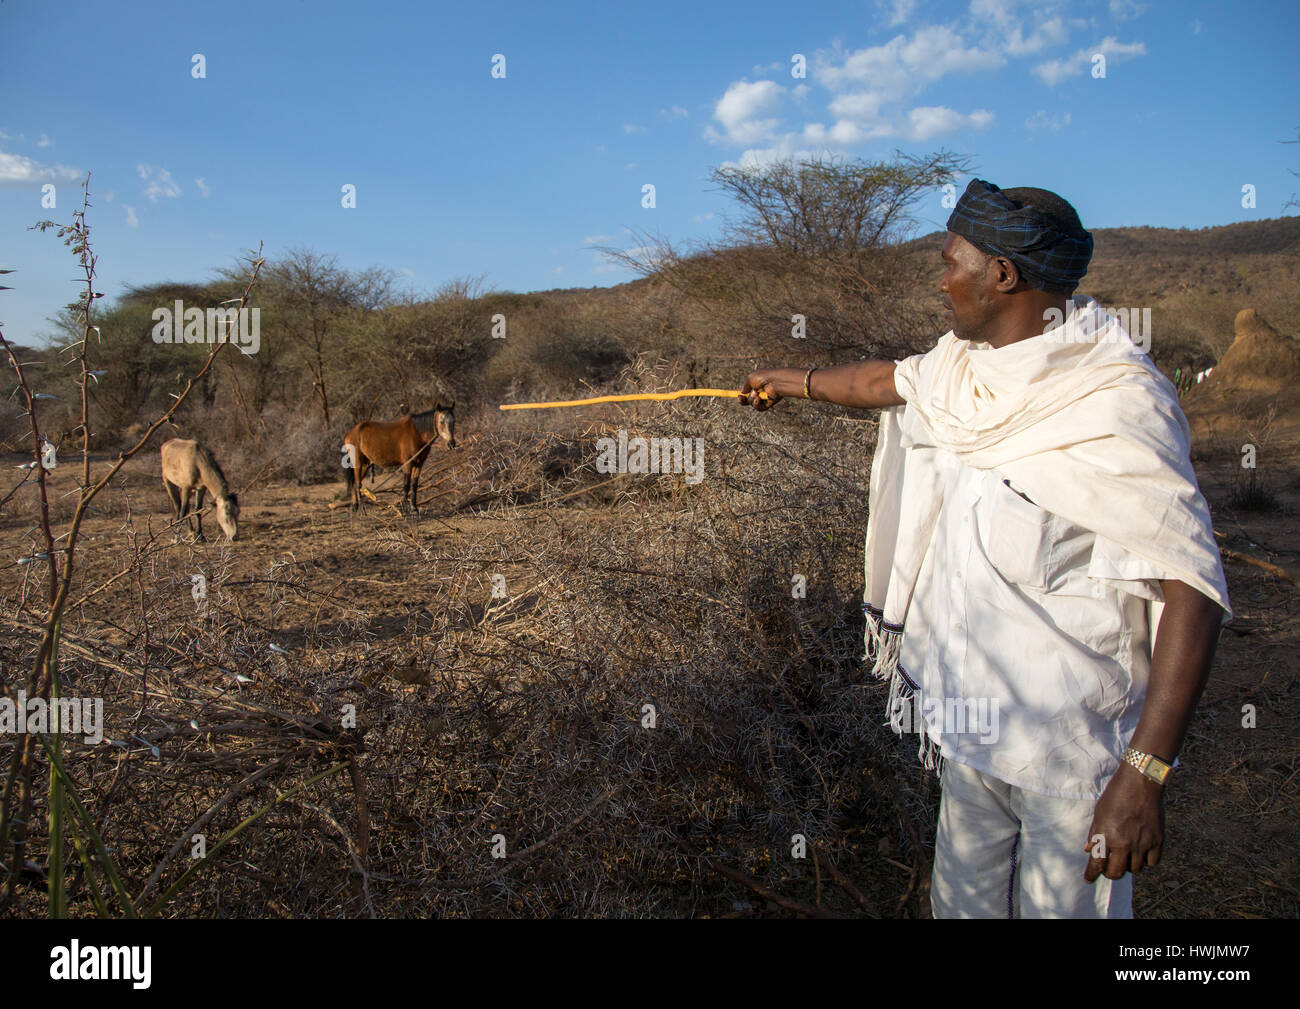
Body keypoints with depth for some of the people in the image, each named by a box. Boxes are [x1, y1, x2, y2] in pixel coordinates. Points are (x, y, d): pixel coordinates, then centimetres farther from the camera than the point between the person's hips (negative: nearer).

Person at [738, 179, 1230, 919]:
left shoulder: (1119, 406, -22)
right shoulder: (967, 366, 2)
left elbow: (1193, 589, -25)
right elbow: (890, 380, 23)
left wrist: (1145, 774, -29)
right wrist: (791, 381, 40)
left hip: (1072, 742, -7)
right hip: (973, 719, 7)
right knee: (964, 896, 20)